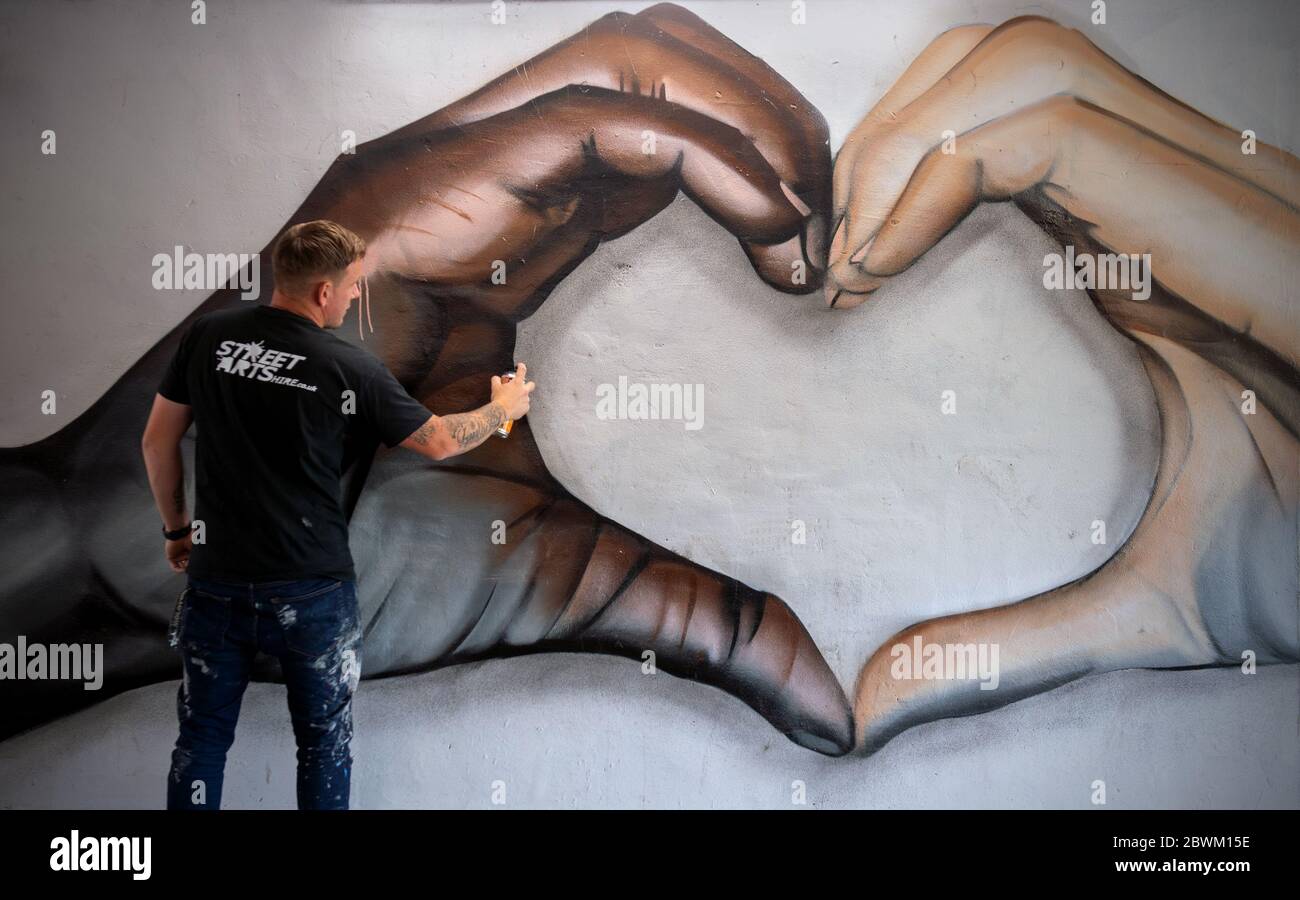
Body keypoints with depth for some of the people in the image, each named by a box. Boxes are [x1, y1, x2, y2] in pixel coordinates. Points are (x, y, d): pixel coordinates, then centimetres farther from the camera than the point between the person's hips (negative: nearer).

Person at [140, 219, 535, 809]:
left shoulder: (208, 335, -3)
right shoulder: (350, 370, -11)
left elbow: (157, 442, 4)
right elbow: (440, 442, 0)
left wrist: (175, 527, 19)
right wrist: (505, 407, 18)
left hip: (216, 583, 3)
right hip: (312, 594, -3)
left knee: (202, 739, 15)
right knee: (324, 744, 14)